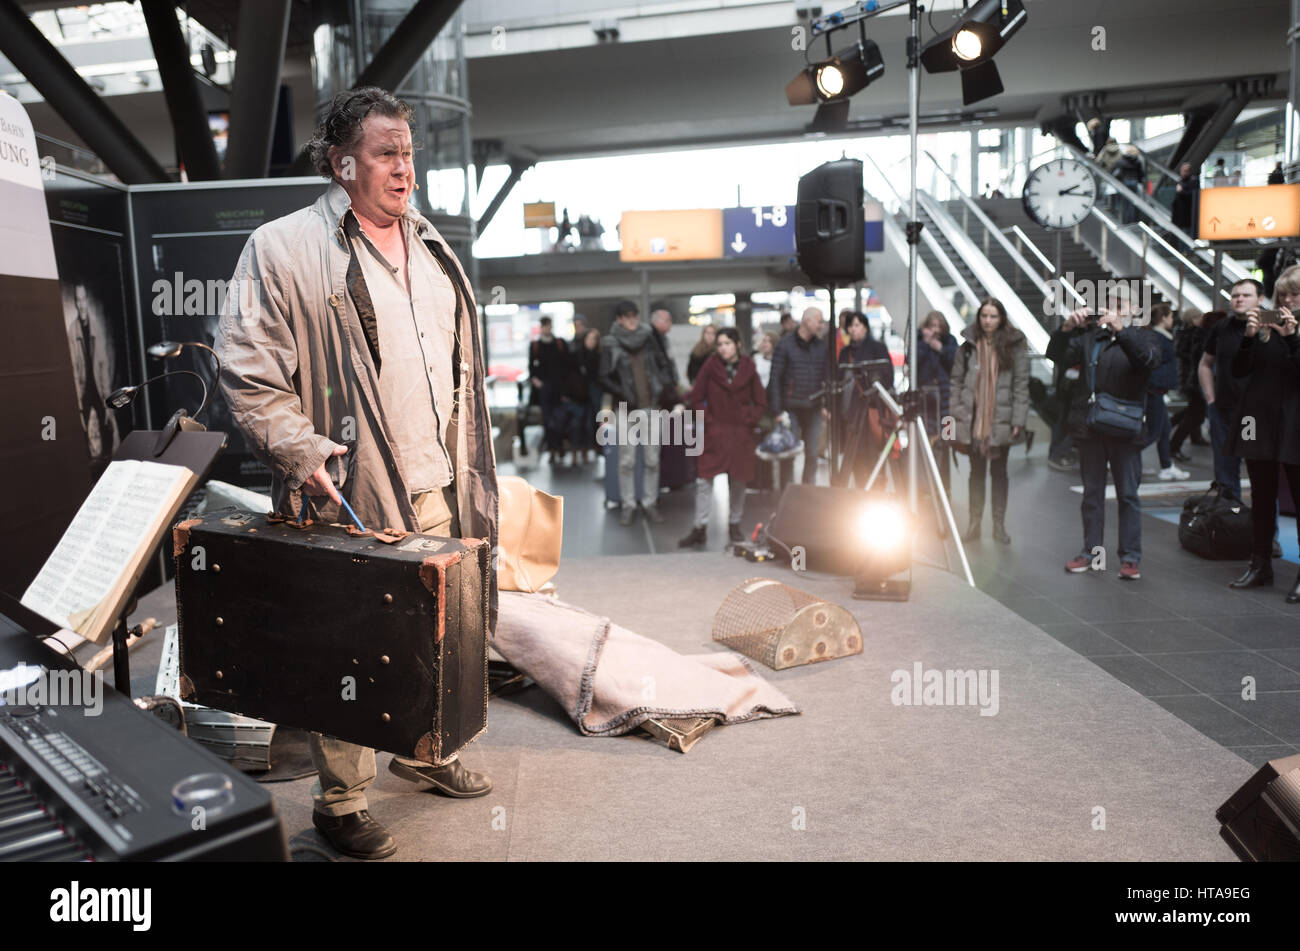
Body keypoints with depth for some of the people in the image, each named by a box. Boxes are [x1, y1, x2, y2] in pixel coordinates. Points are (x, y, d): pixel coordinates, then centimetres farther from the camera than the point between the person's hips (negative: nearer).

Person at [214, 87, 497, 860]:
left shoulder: (433, 251, 17)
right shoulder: (284, 248, -6)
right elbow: (248, 372, -7)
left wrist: (470, 465, 18)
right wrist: (299, 451, -18)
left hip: (439, 491, 7)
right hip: (352, 500, -6)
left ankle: (426, 751, 40)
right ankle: (341, 803, 22)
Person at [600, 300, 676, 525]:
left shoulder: (648, 340, 6)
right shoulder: (612, 345, -2)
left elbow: (664, 365, 15)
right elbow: (604, 379, -3)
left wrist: (664, 385, -2)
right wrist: (623, 394, -15)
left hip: (650, 407, 3)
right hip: (626, 409, -2)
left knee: (652, 459, 5)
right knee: (626, 461, 2)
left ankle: (650, 502, 16)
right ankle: (628, 505, 13)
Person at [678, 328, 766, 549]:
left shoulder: (748, 369, 1)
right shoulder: (711, 366, -2)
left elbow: (761, 403, 7)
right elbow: (696, 398, 2)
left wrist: (749, 421, -4)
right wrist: (707, 420, -6)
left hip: (740, 435, 1)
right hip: (714, 433, -1)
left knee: (738, 482, 8)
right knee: (704, 481, -4)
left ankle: (734, 525, 22)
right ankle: (700, 529, 2)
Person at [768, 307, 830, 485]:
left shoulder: (822, 346, 9)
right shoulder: (785, 344, -5)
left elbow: (827, 377, 13)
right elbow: (775, 379, -6)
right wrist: (777, 410, -10)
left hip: (814, 410, 4)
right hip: (791, 409, -4)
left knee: (812, 454, 8)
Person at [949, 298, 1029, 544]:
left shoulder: (1015, 346, -1)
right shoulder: (968, 346, 4)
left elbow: (1021, 385, -3)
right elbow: (956, 381, 5)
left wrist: (1018, 420, -9)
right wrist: (956, 415, -1)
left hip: (1001, 420, -1)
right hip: (973, 420, 2)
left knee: (999, 471, 9)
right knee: (976, 471, 9)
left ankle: (999, 524, 17)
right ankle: (974, 524, 15)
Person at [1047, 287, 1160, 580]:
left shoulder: (1141, 336, 6)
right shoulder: (1090, 337, 12)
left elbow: (1148, 358, -17)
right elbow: (1057, 355, 1)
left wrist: (1119, 329, -29)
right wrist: (1067, 328, -16)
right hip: (1089, 427, 3)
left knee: (1128, 494, 1)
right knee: (1092, 493, 9)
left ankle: (1131, 557, 6)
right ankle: (1092, 552, 17)